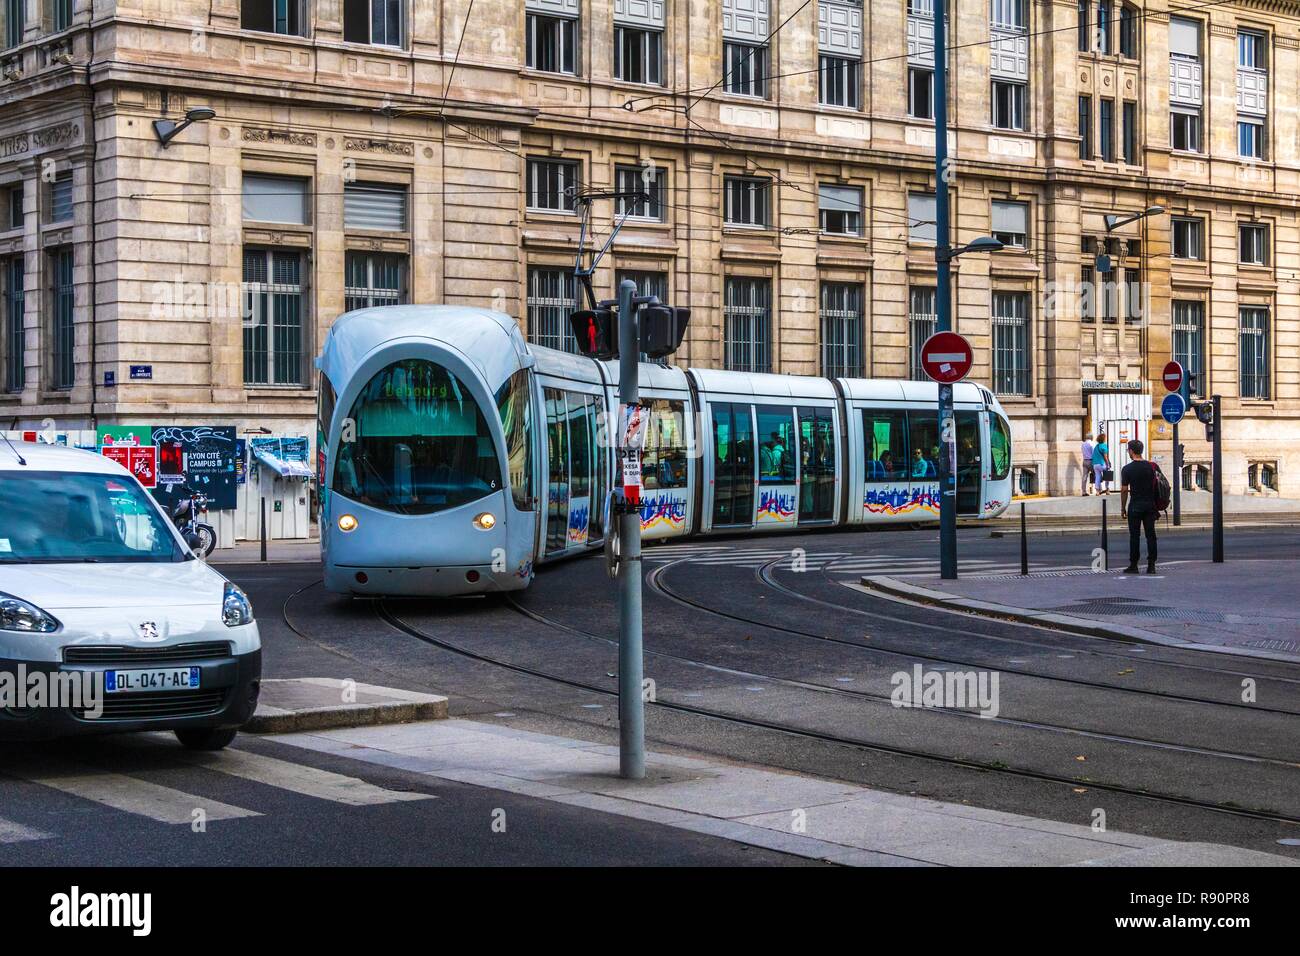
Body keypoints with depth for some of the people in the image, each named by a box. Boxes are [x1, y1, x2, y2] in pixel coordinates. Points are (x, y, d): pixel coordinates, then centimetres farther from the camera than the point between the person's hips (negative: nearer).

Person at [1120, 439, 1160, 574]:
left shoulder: (1127, 469, -7)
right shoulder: (1151, 466, 4)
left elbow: (1124, 490, -7)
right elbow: (1156, 485, 6)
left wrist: (1123, 508, 2)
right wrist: (1155, 504, 14)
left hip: (1135, 506, -3)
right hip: (1150, 505, 3)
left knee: (1134, 536, 1)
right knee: (1150, 535, 4)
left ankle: (1133, 565, 2)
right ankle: (1151, 565, 1)